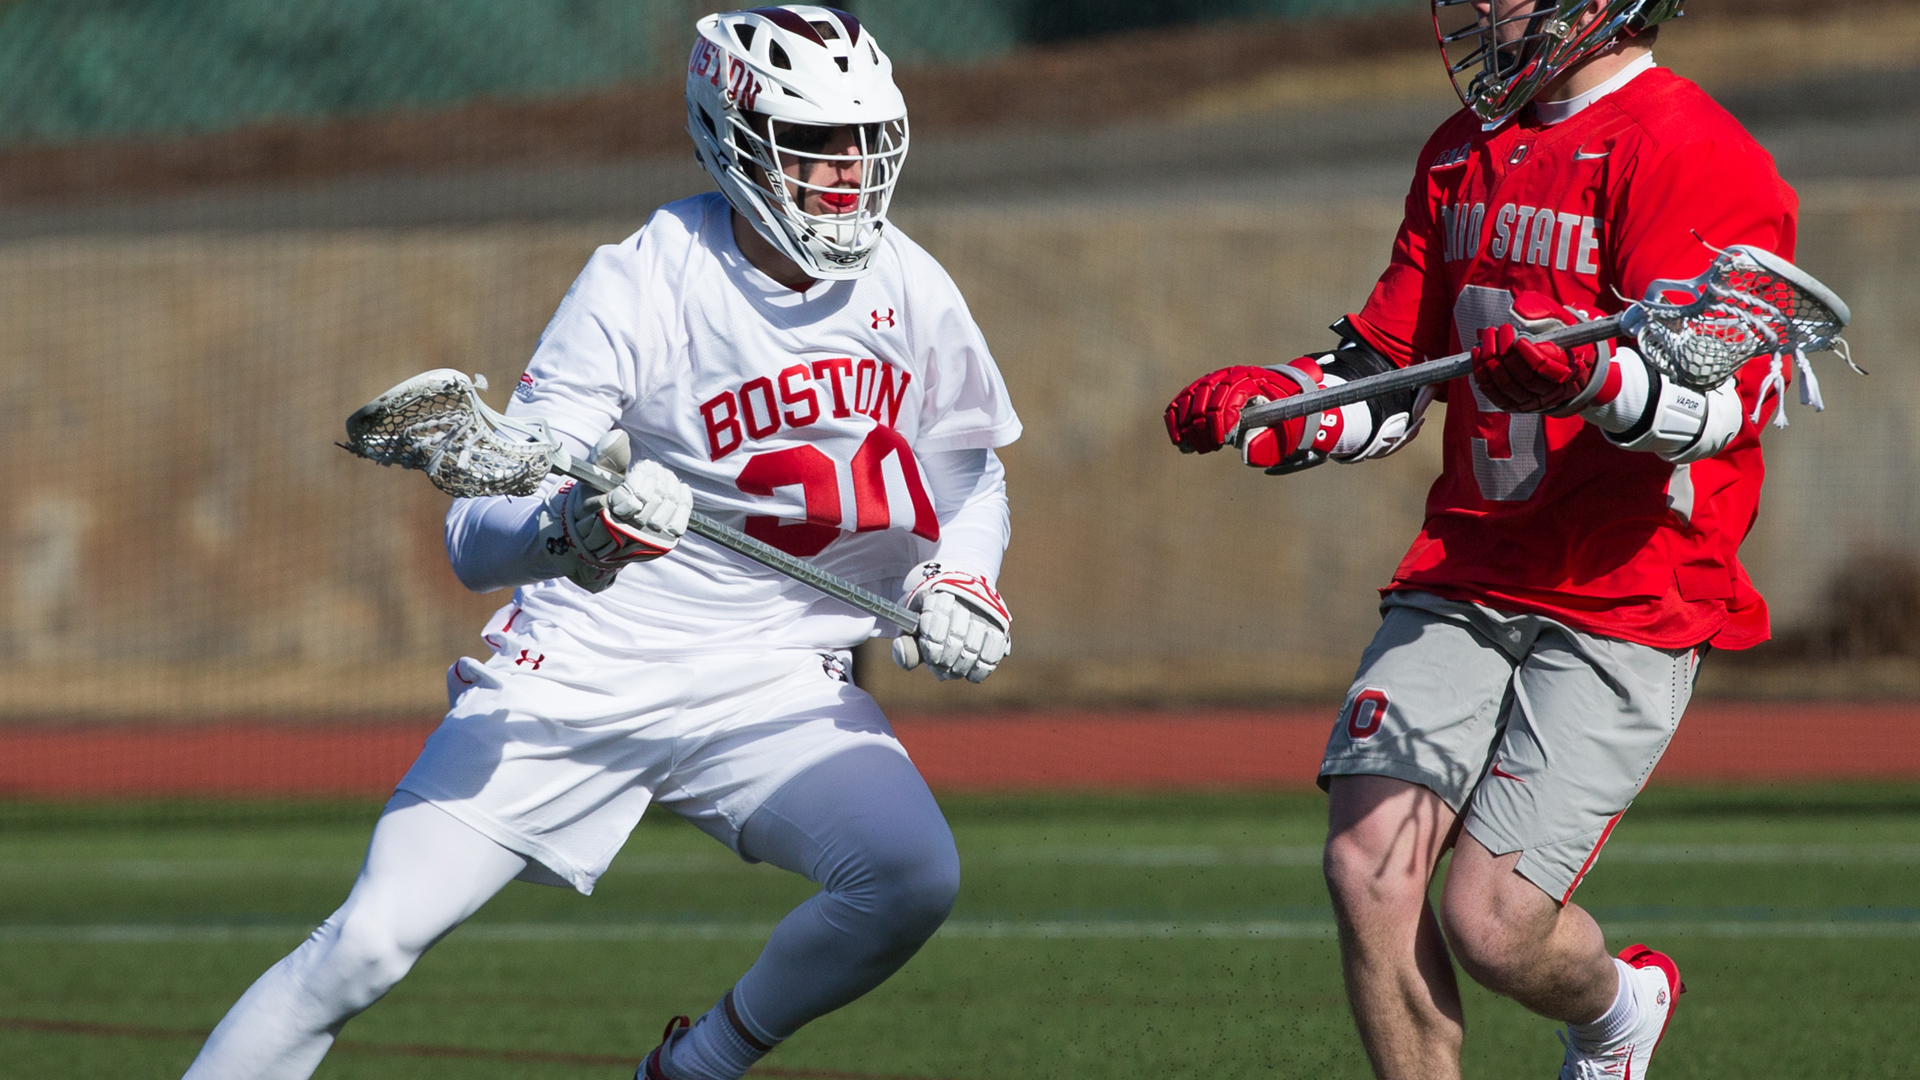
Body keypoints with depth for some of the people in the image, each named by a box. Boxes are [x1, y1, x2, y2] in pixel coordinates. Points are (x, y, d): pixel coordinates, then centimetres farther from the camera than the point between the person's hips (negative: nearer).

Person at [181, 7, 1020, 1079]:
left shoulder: (905, 286, -4)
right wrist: (569, 532, -42)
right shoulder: (638, 286, -16)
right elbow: (475, 537, -20)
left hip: (772, 682, 3)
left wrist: (960, 586, -7)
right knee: (373, 942, -13)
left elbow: (973, 476, 15)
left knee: (914, 878, -22)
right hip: (585, 667, -3)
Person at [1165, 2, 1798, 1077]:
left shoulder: (1693, 157, -12)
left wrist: (1587, 375, -43)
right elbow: (1388, 367, 23)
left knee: (1491, 922, -9)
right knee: (1367, 869, -10)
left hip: (1628, 601, -7)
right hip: (1465, 575, 7)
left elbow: (1719, 394, -23)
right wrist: (1267, 405, 3)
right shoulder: (1462, 155, 15)